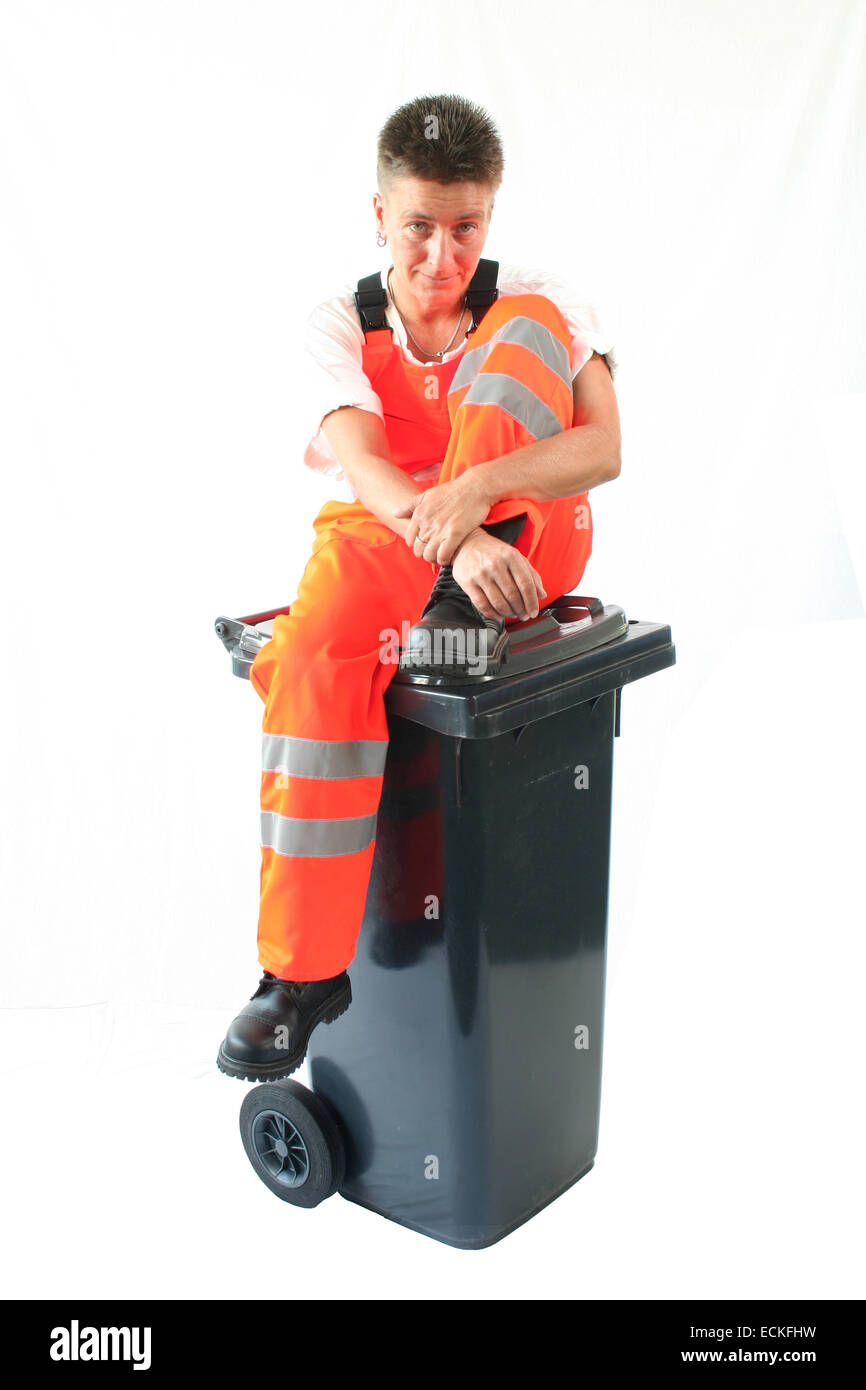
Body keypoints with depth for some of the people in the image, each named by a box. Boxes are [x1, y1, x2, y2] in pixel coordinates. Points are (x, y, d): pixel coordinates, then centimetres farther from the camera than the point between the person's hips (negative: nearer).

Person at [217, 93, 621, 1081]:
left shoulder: (536, 298, 4)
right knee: (317, 647, -36)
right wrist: (447, 535, -39)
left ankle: (466, 615, -29)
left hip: (524, 545, 0)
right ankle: (303, 969, -28)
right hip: (389, 540, 0)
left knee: (529, 325, -17)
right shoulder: (341, 326, 3)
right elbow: (361, 465, -16)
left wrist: (478, 491, -32)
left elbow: (603, 450, -12)